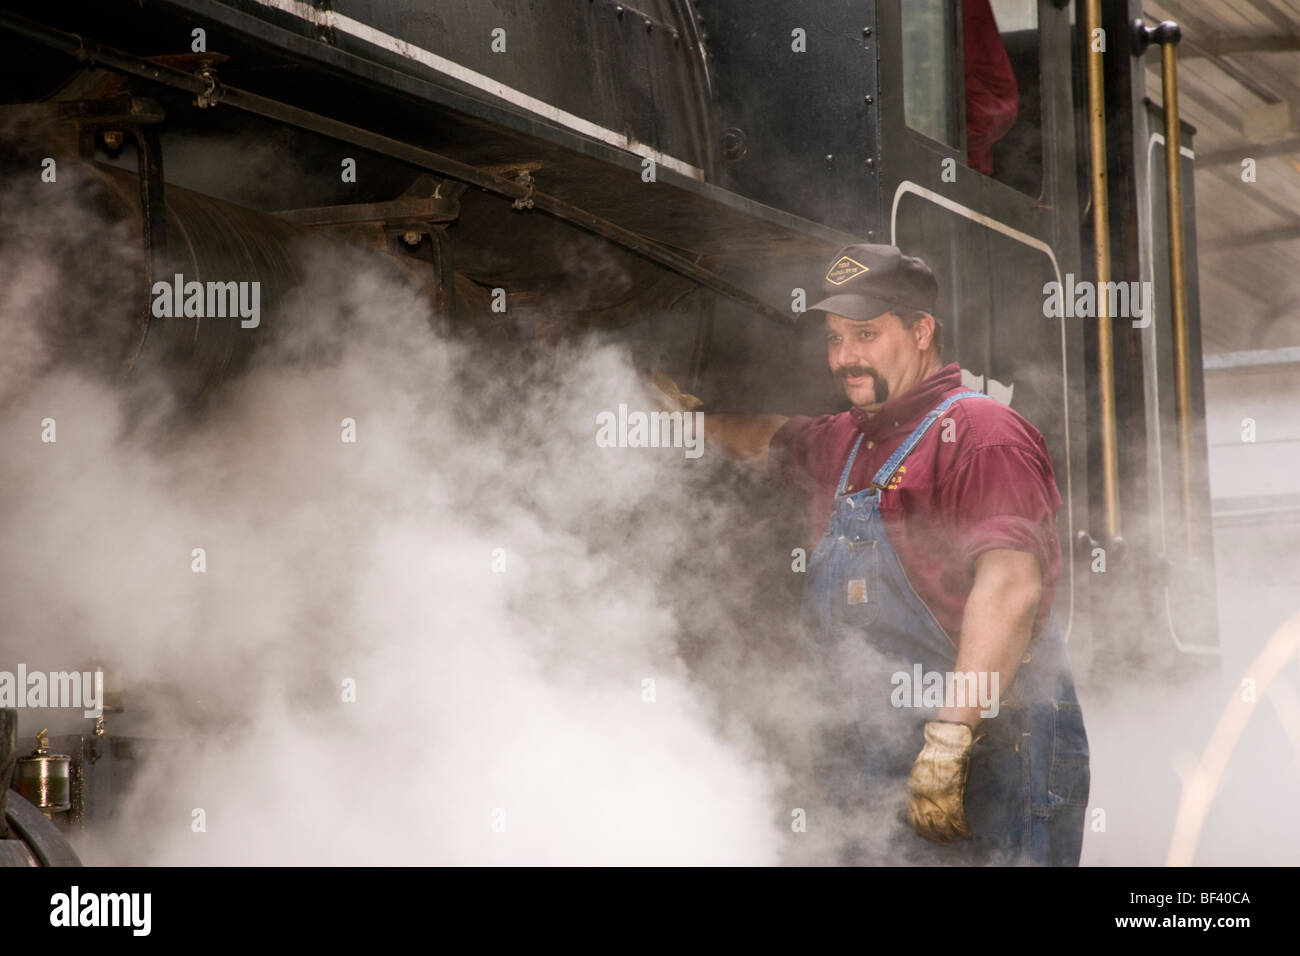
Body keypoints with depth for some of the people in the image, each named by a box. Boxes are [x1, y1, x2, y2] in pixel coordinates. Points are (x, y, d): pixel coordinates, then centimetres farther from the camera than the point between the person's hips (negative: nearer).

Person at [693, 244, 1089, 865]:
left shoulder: (980, 434, -9)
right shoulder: (842, 446, 20)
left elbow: (1010, 587, -22)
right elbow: (767, 440, 46)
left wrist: (948, 742, -28)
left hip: (990, 752, -8)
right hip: (881, 764, 8)